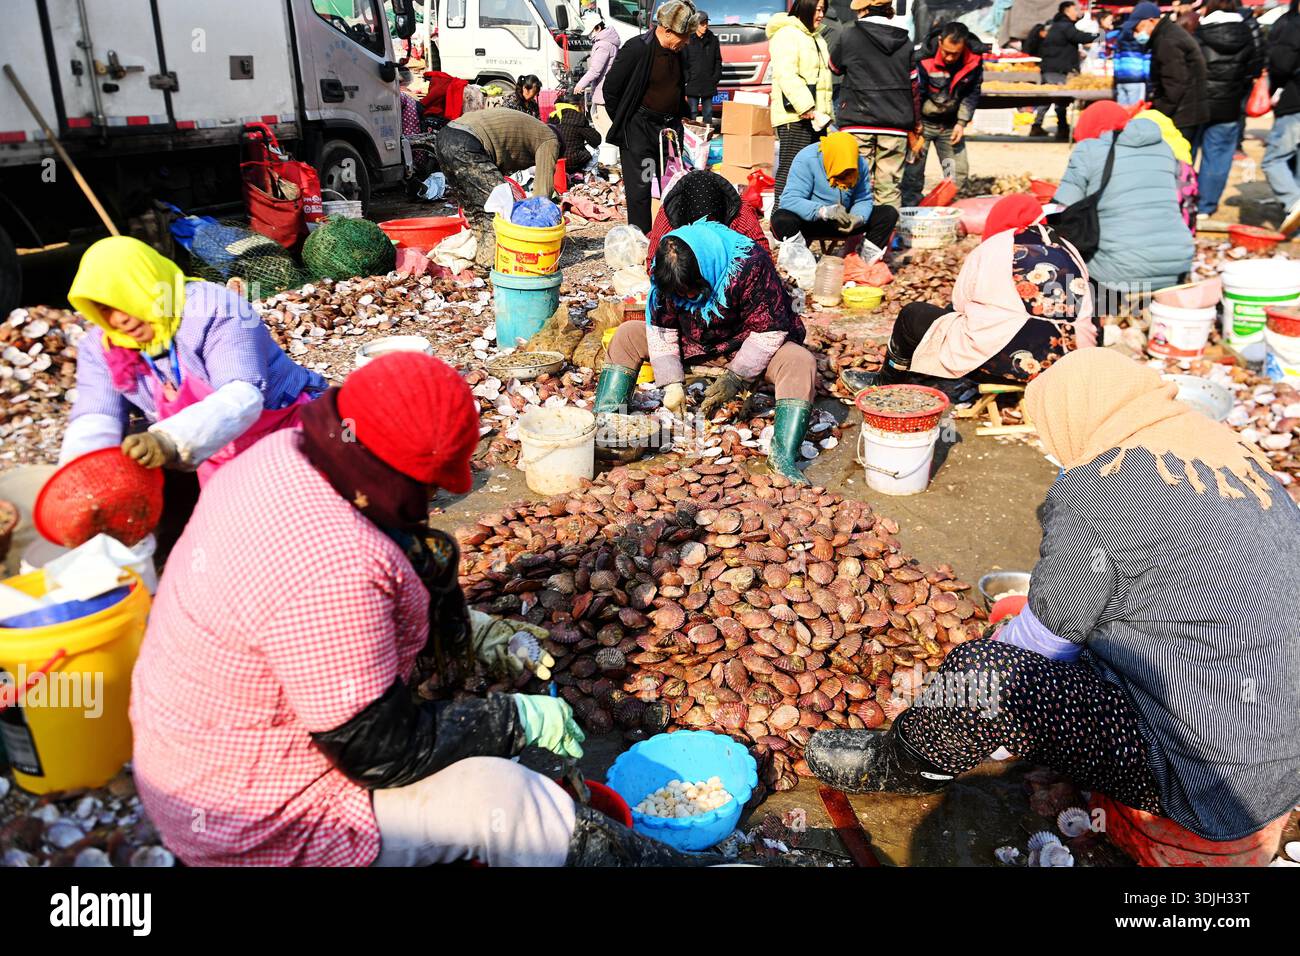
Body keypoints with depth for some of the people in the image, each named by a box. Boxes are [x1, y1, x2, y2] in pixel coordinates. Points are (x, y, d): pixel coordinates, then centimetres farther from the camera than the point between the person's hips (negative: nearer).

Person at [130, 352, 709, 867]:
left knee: (425, 557, 9)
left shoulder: (281, 454, -9)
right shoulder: (332, 571, -38)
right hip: (253, 816, -9)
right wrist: (516, 718, -15)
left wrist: (470, 632, 8)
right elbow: (379, 754, -26)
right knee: (503, 797, -16)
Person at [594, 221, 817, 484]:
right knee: (627, 335, -9)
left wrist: (734, 378, -29)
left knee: (801, 362, -33)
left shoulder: (750, 264, -31)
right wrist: (672, 384, -16)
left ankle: (784, 457, -38)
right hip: (694, 340, 4)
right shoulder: (665, 269, -18)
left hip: (744, 343, -4)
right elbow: (661, 327, -8)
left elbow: (769, 331, -25)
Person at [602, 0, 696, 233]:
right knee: (640, 188, -3)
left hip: (670, 127, 7)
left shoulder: (677, 52, 6)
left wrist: (680, 118, 15)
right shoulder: (637, 48, -15)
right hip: (639, 129, -7)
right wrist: (623, 124, -2)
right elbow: (611, 89, -10)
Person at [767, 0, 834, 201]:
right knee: (791, 169, -14)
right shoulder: (787, 34, -6)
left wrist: (826, 113, 24)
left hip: (815, 116, 9)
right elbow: (786, 75, -18)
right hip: (795, 115, -9)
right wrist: (805, 107, -24)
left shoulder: (817, 38, 25)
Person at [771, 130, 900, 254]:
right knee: (782, 221, -37)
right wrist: (825, 211, -43)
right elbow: (790, 199, -30)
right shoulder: (806, 159, -22)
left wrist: (858, 217, -29)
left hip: (841, 221, 5)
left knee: (889, 214, -9)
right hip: (809, 219, -4)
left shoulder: (859, 164, -7)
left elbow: (863, 200, -4)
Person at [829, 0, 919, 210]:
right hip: (895, 128, 3)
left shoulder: (848, 36, -2)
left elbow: (834, 67, 15)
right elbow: (913, 86, 12)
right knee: (889, 188, 4)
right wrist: (915, 128, 19)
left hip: (858, 123, -3)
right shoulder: (905, 41, 9)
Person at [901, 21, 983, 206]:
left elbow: (972, 93, 3)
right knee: (913, 173, -6)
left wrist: (961, 123, -6)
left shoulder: (974, 61, -11)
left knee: (959, 174, 4)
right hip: (922, 121, -4)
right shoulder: (923, 59, -22)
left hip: (950, 123, 4)